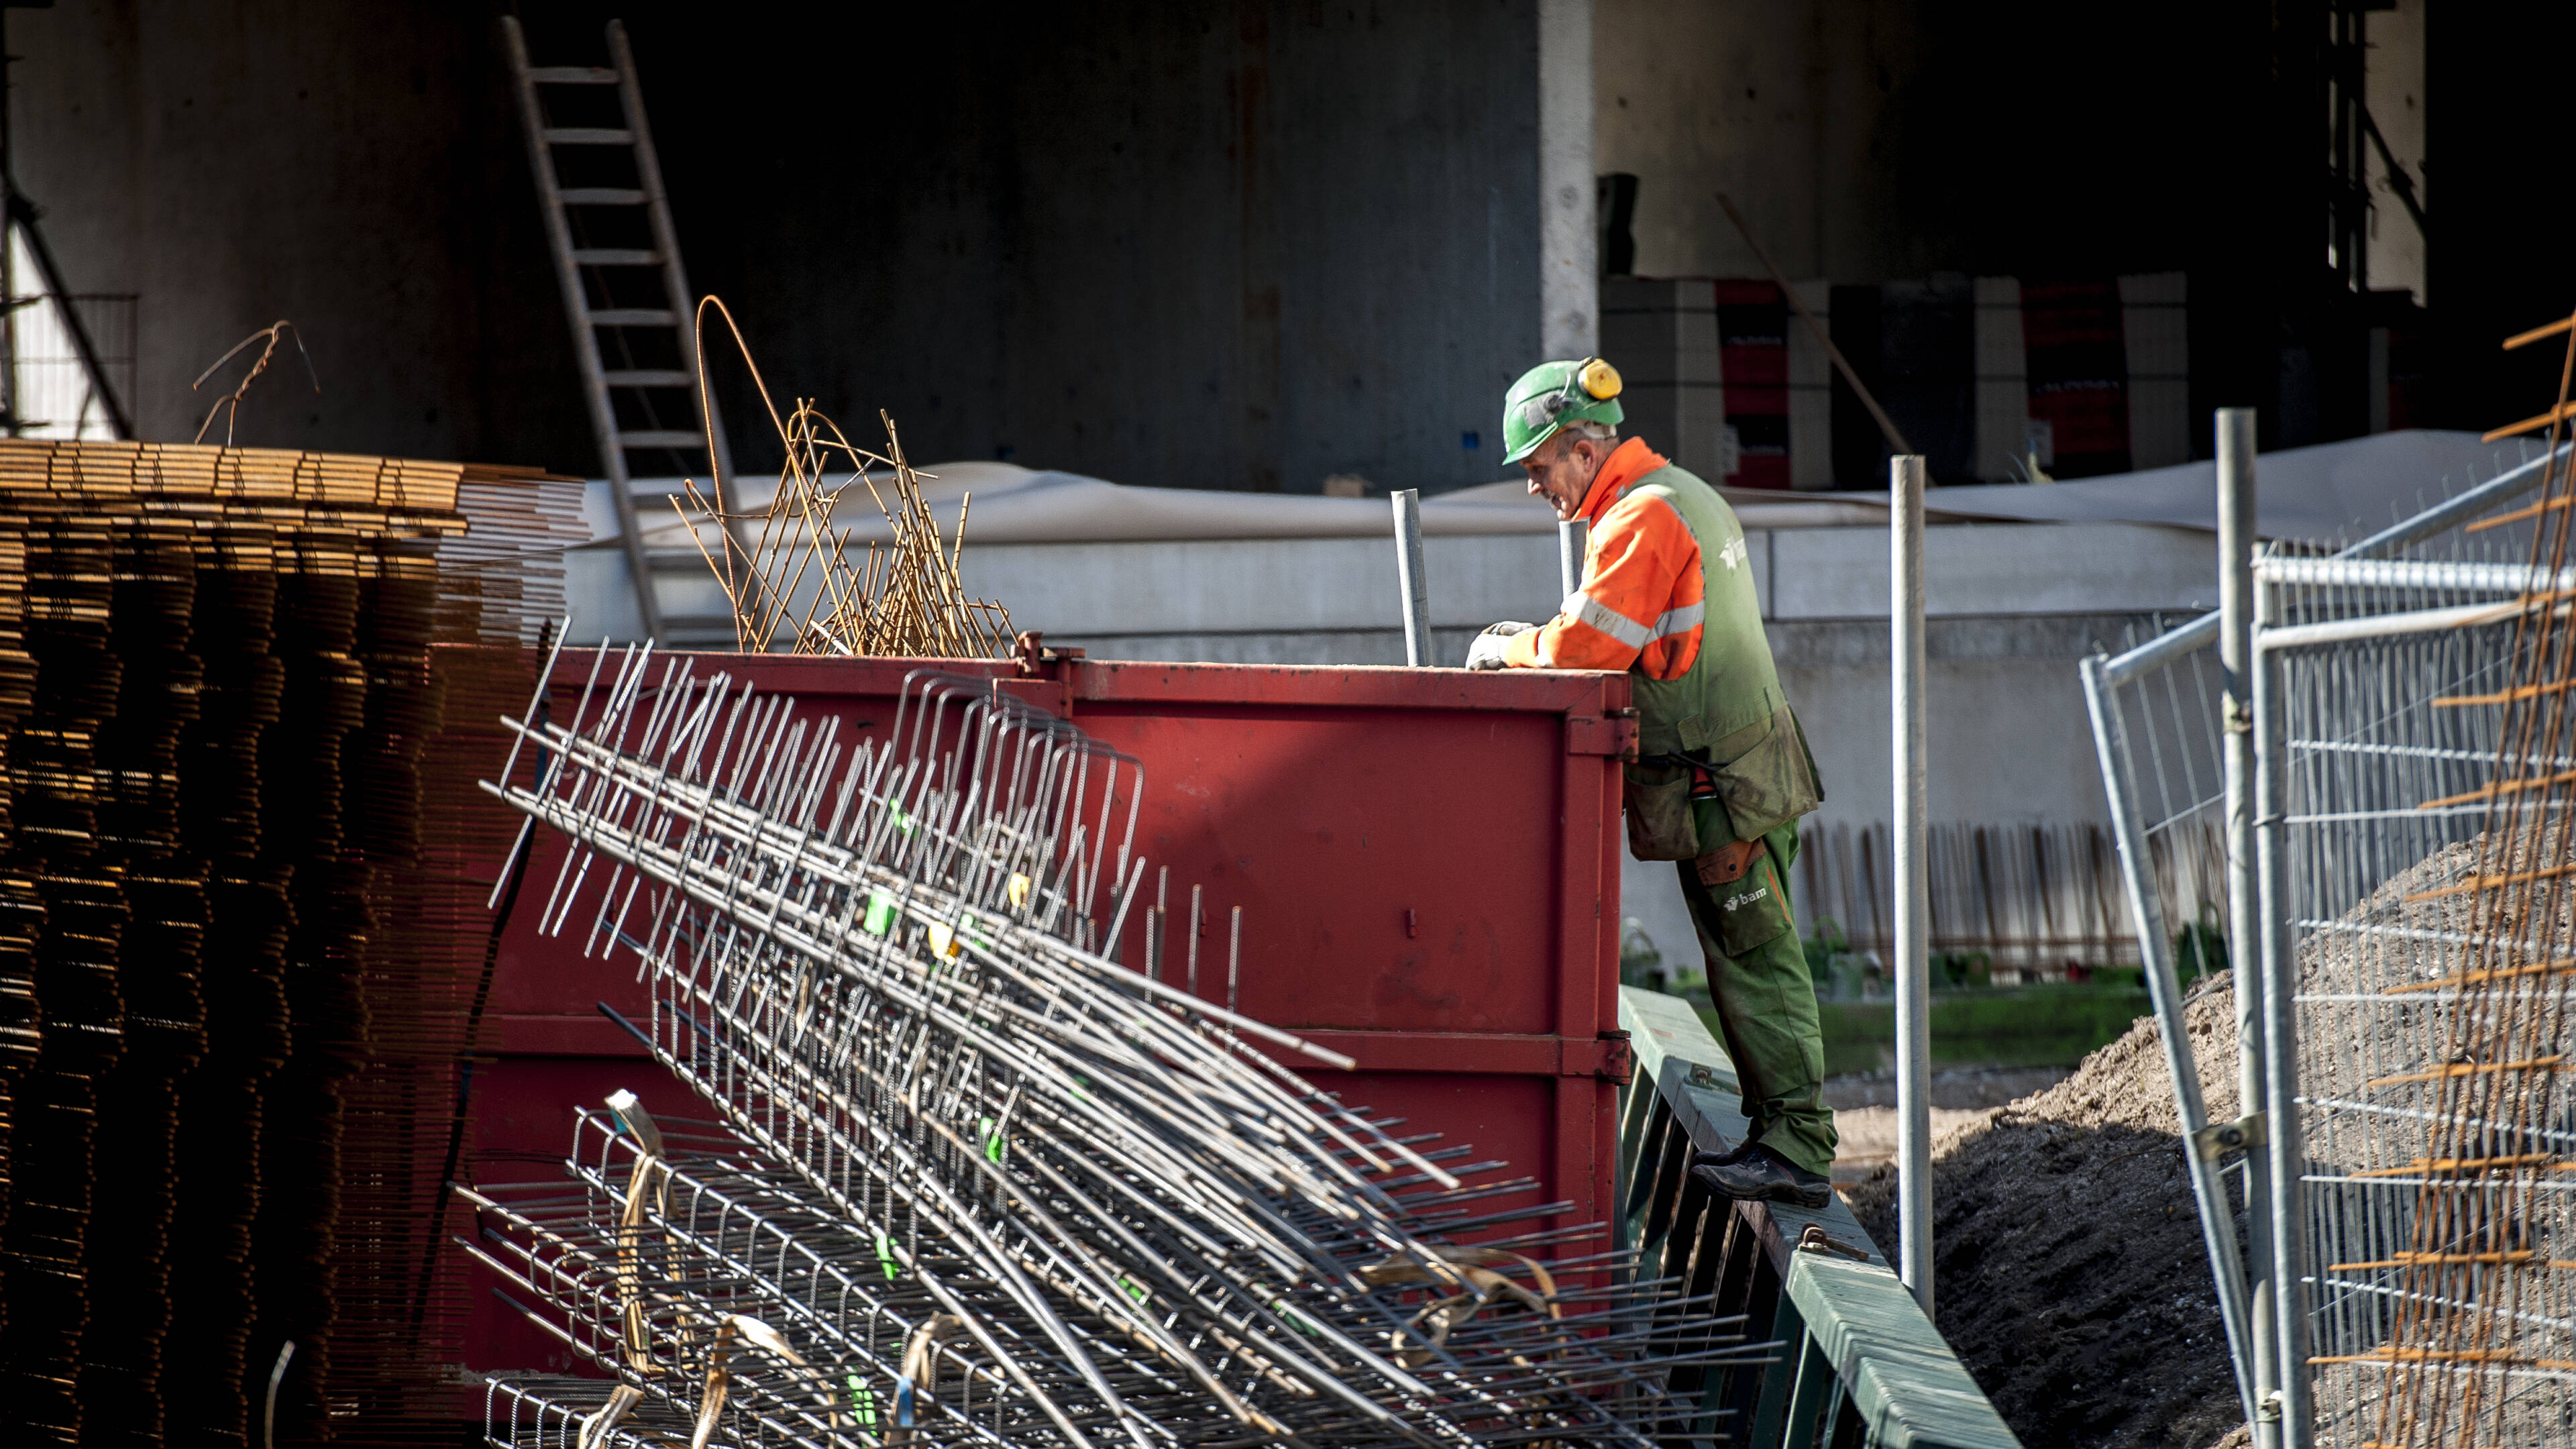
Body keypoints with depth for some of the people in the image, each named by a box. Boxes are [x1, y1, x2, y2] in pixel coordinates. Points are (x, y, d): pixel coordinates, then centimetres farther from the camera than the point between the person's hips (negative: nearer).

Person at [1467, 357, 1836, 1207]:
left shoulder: (1641, 519, -16)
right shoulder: (1686, 496, 17)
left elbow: (1587, 646, -21)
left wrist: (1508, 650, -3)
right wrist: (1542, 638, 15)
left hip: (1719, 784, -10)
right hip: (1749, 768, 10)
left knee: (1754, 963, -8)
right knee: (1750, 961, 12)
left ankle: (1797, 1152, -7)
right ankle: (1783, 1137, 14)